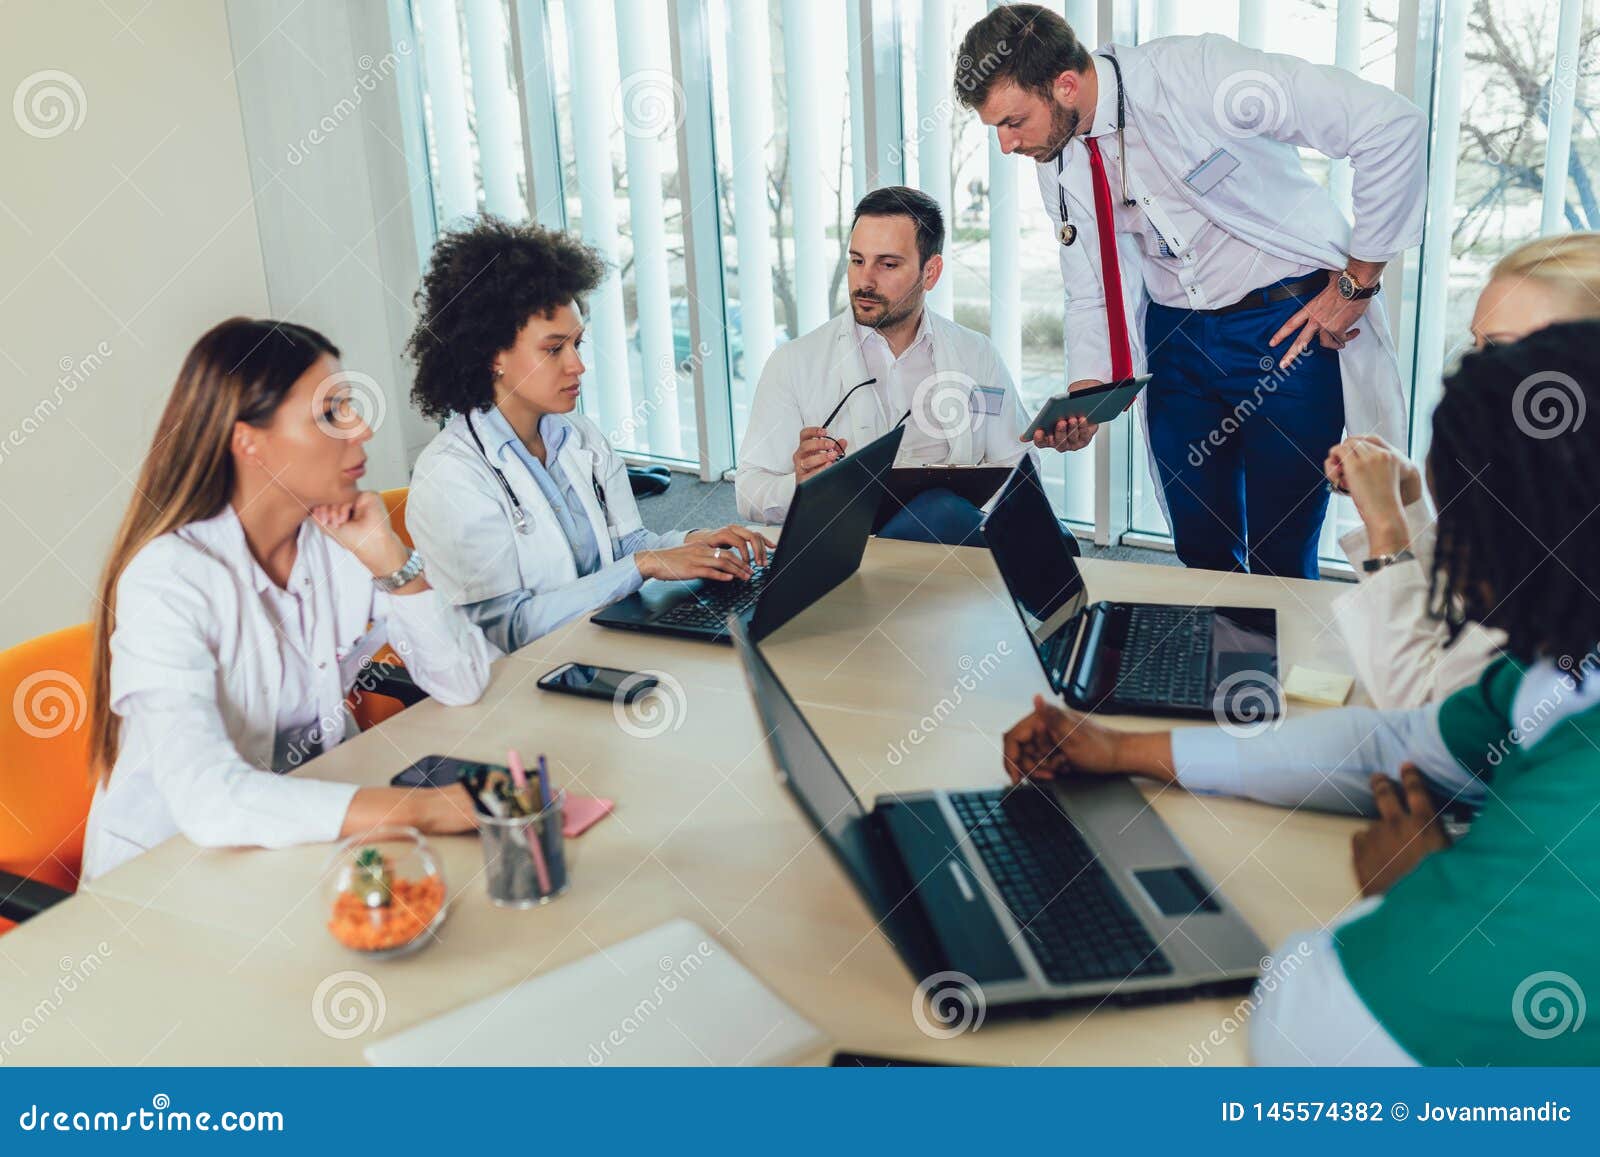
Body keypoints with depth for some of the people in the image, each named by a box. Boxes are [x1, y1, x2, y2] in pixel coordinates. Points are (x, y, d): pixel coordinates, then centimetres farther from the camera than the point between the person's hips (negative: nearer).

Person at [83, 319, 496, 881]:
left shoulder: (343, 537, -3)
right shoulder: (169, 576, -21)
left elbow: (463, 684, -7)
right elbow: (207, 798, -34)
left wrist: (388, 555, -19)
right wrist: (431, 809, -42)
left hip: (315, 830, 6)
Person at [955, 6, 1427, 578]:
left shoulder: (1196, 75, -22)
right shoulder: (1058, 164, -3)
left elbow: (1394, 125, -20)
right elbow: (1095, 298, 4)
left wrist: (1357, 283, -15)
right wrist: (1083, 397, -15)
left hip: (1289, 328, -5)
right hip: (1177, 337, 5)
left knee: (1280, 556, -3)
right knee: (1200, 552, 11)